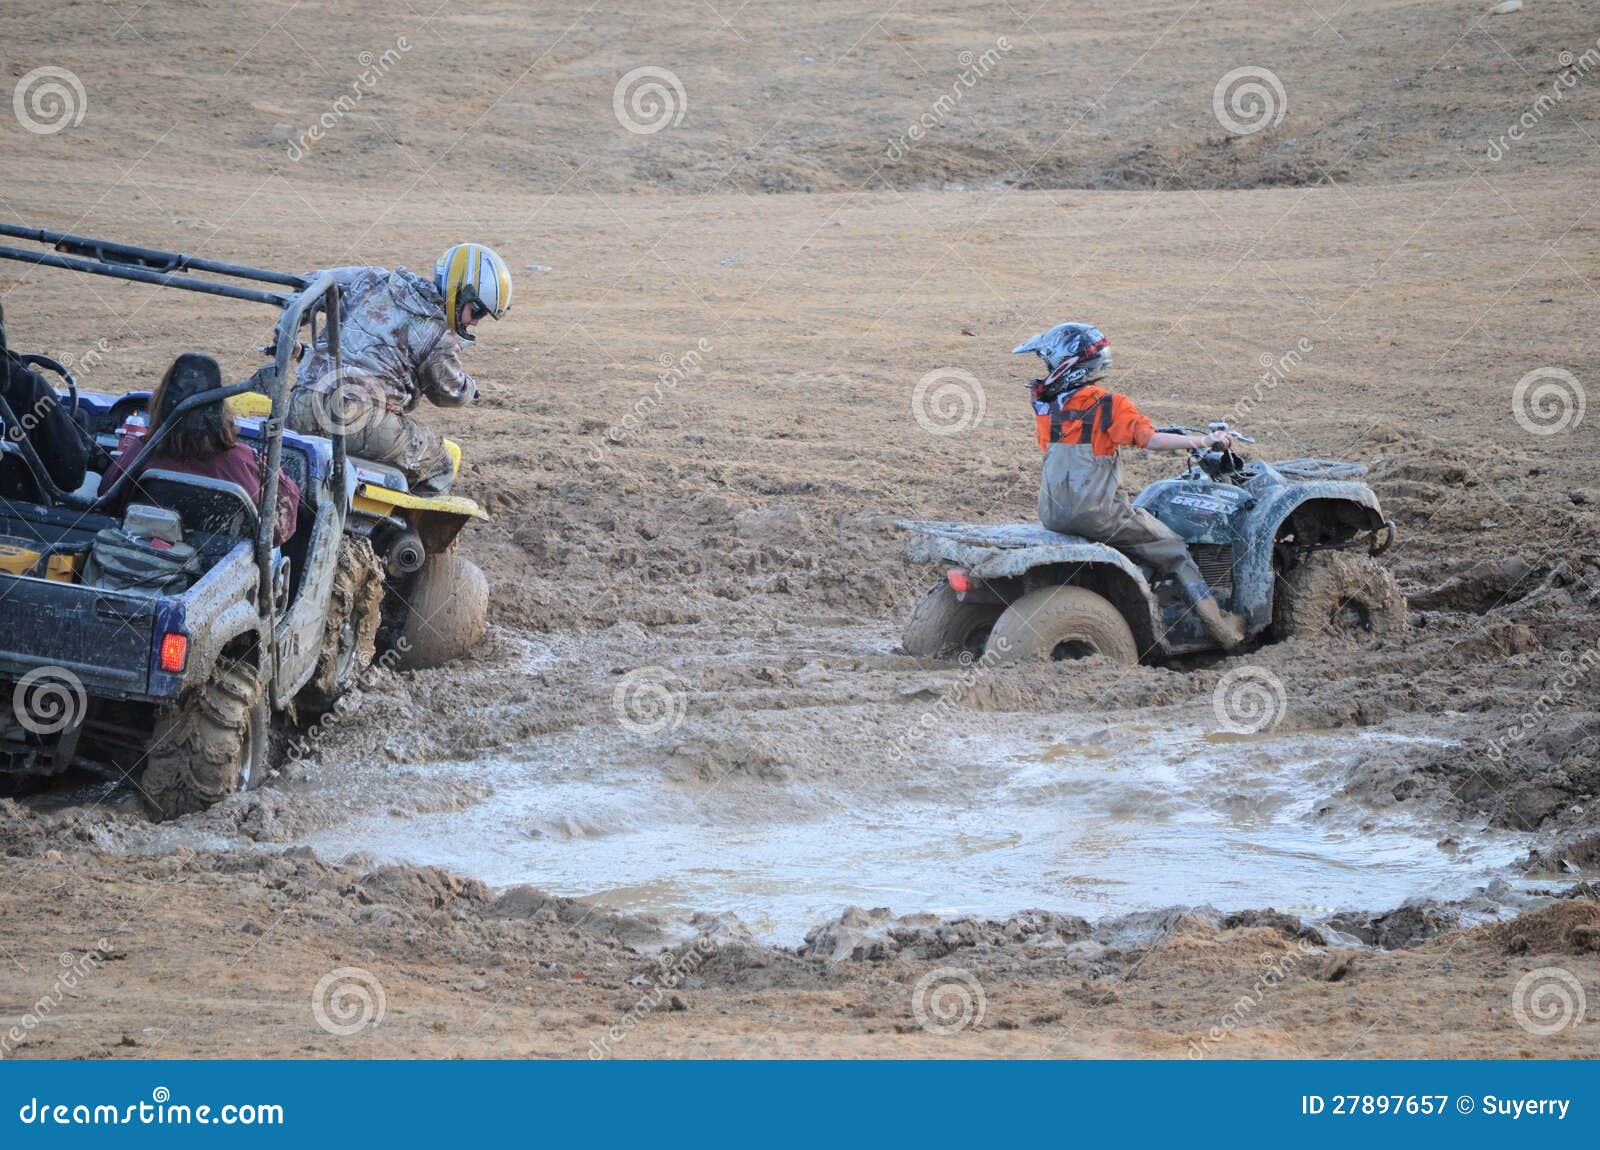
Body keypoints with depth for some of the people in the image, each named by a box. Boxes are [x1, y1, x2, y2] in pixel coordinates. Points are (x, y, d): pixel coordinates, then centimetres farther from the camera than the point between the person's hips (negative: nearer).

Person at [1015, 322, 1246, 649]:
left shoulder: (1046, 408, 4)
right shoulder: (1110, 406, -10)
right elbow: (1150, 440, -19)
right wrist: (1206, 440, -8)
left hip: (1052, 514, 6)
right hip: (1095, 513, -6)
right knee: (1172, 547, 9)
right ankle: (1216, 620, 9)